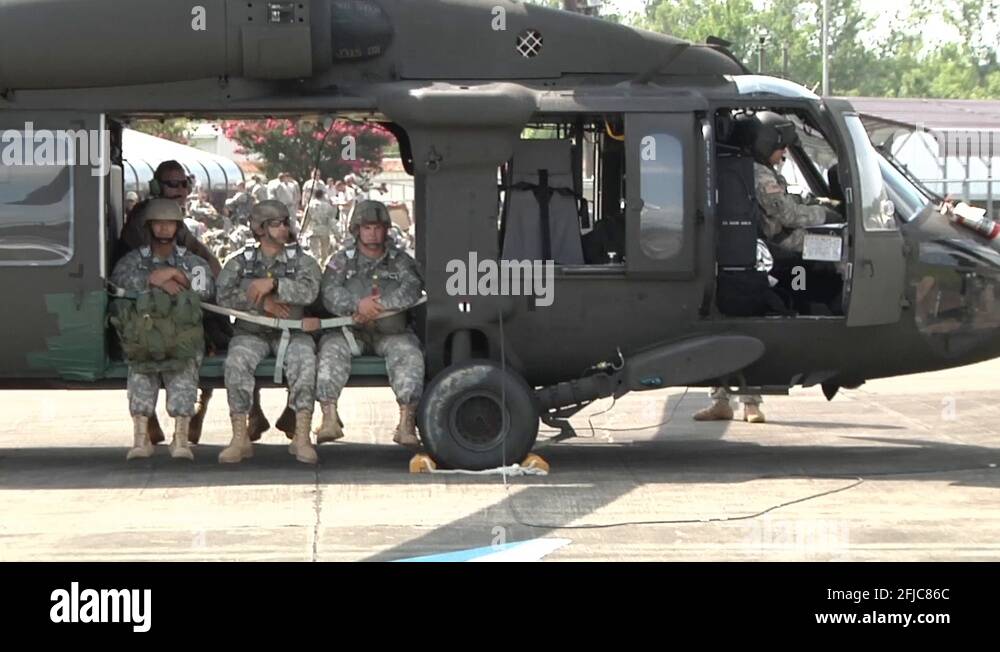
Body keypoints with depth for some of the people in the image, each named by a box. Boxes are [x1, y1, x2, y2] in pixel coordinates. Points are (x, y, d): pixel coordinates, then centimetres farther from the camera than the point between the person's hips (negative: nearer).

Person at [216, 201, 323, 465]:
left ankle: (302, 437, -34)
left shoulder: (301, 260, 7)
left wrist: (273, 284, -24)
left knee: (304, 359, -32)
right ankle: (240, 438, -30)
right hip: (251, 332, 1)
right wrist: (261, 302, -16)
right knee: (236, 361, -31)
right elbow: (224, 296, -6)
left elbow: (309, 290, -14)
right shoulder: (240, 262, 10)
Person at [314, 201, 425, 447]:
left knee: (408, 352, -30)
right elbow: (330, 293, -6)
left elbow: (412, 290, -10)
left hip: (391, 332, 0)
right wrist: (357, 305, -26)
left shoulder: (400, 260, 10)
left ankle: (407, 420, -35)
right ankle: (329, 417, -36)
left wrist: (378, 305, -23)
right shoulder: (342, 261, 11)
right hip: (352, 331, 0)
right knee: (331, 347, -29)